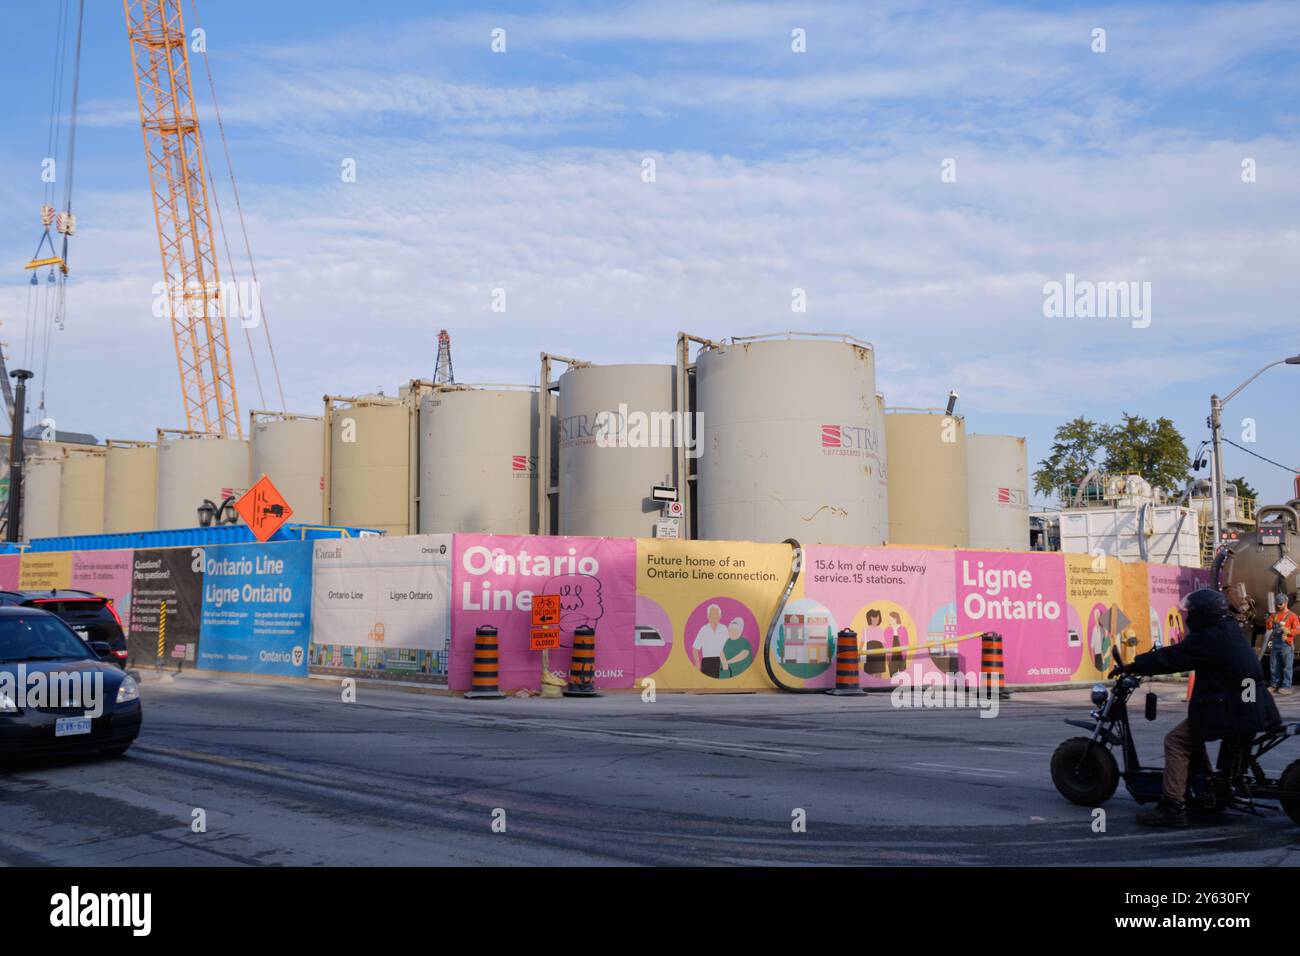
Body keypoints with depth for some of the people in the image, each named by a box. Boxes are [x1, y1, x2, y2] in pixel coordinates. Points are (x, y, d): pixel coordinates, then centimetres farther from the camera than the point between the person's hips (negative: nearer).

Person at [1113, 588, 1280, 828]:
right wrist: (1143, 665, 19)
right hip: (1253, 706, 10)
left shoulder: (1209, 638, -17)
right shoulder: (1229, 630, 13)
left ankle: (1173, 806, -10)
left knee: (1176, 741, -6)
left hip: (1227, 709, -10)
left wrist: (1130, 667, -8)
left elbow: (1171, 658, -16)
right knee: (1193, 732, 26)